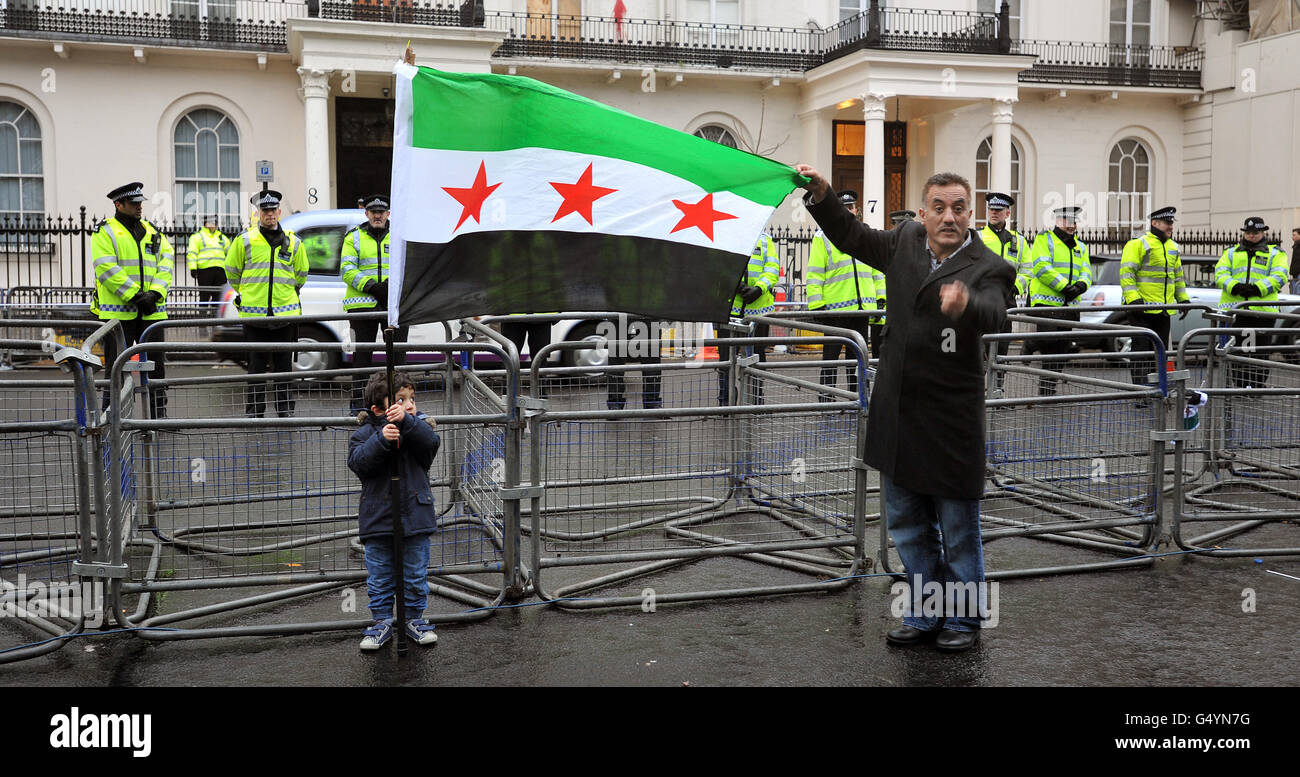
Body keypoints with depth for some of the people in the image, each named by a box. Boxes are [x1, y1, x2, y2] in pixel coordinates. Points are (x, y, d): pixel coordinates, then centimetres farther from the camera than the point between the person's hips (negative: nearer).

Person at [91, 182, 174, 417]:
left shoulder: (153, 232, 16)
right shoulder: (105, 232, 0)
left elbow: (166, 265, 6)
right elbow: (107, 269, -11)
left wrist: (155, 293, -11)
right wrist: (135, 295, -17)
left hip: (152, 311, 4)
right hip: (118, 310, -4)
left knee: (156, 363, 8)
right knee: (117, 366, 0)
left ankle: (159, 413, 16)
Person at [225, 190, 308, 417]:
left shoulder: (293, 242, 9)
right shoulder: (244, 241, 3)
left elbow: (301, 274, 21)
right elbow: (231, 271, 14)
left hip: (285, 313, 1)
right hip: (254, 313, -1)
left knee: (284, 364, 6)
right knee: (256, 365, 3)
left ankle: (286, 410, 14)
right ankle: (254, 411, 11)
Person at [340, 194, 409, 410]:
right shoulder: (354, 237, 9)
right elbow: (347, 269, -1)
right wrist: (371, 286, -15)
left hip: (395, 304, 1)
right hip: (363, 303, -1)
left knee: (398, 352, 4)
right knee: (362, 353, 3)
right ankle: (358, 401, 10)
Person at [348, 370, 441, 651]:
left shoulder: (418, 425, 1)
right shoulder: (367, 432, -3)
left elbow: (431, 442, -20)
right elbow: (357, 461, -18)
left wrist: (407, 421, -34)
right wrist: (381, 439, -32)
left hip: (415, 516, 1)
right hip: (377, 519, -1)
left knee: (415, 575, 12)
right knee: (379, 576, 10)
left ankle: (414, 618, 28)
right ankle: (382, 621, 24)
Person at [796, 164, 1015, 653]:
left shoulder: (987, 268, -13)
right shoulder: (905, 243, 4)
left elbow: (993, 314, -33)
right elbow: (852, 237, 19)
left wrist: (965, 303, -56)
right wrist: (821, 195, 6)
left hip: (952, 419, -6)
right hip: (898, 412, 6)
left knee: (958, 528, 8)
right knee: (908, 524, 17)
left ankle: (962, 618, 27)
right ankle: (925, 614, 33)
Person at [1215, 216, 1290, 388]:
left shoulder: (1275, 253, 13)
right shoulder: (1231, 253, 19)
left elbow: (1279, 277, -2)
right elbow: (1220, 273, 5)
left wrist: (1258, 288, -18)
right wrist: (1234, 286, -15)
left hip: (1262, 309, -2)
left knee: (1260, 352, 0)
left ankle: (1257, 387, 9)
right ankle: (1239, 386, 12)